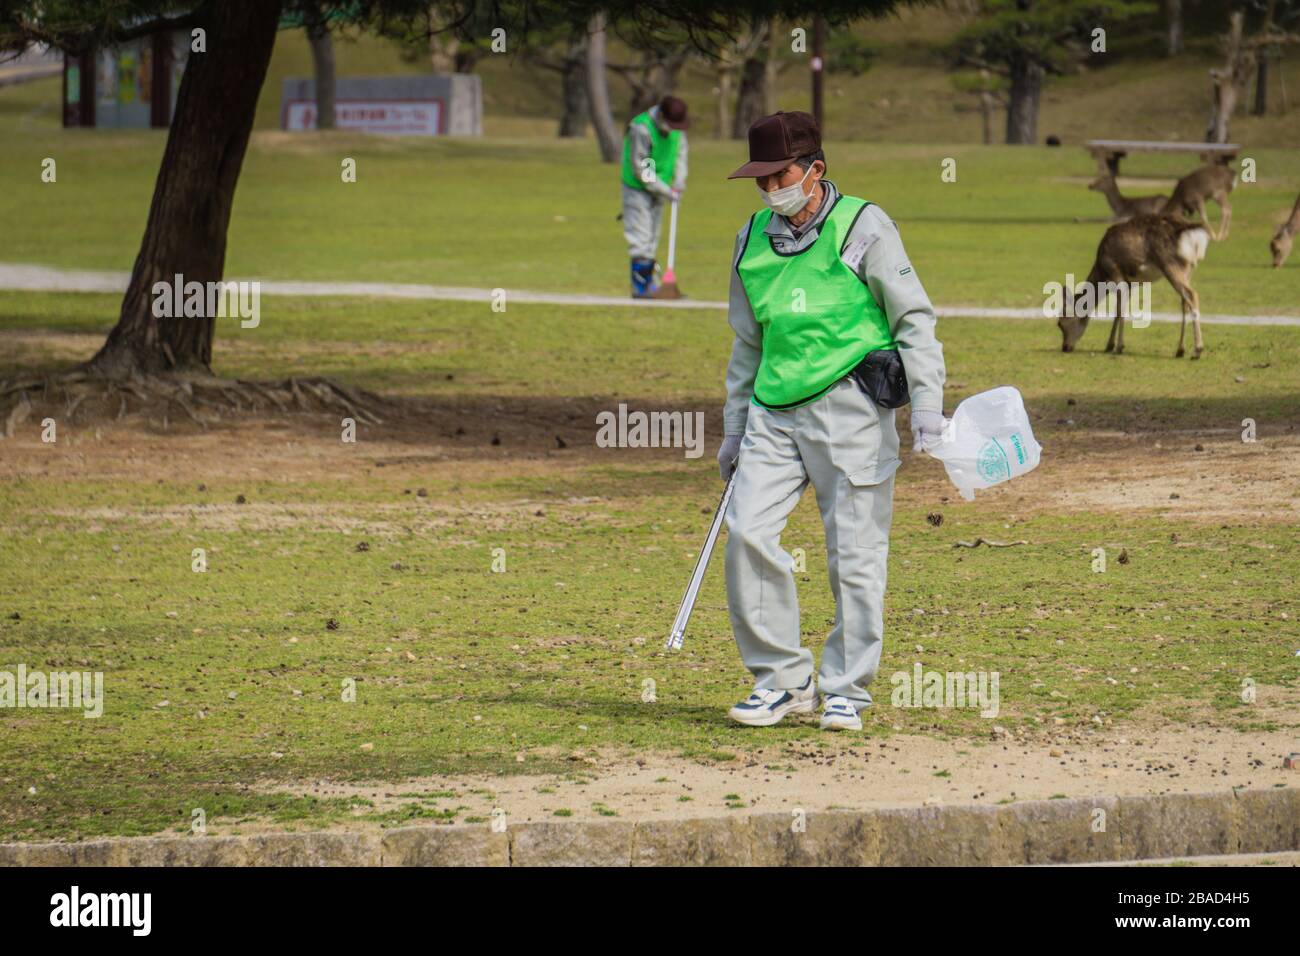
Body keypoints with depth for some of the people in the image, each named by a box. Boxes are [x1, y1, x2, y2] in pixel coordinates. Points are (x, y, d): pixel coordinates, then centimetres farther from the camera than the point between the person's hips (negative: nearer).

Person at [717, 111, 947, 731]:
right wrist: (734, 429, 22)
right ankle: (783, 678, 1)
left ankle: (846, 688, 10)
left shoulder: (863, 227, -3)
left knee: (854, 552, -2)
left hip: (849, 407, -5)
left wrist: (926, 403, -12)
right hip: (773, 414, 5)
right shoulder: (753, 238, 13)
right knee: (747, 532, -10)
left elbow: (913, 318, -2)